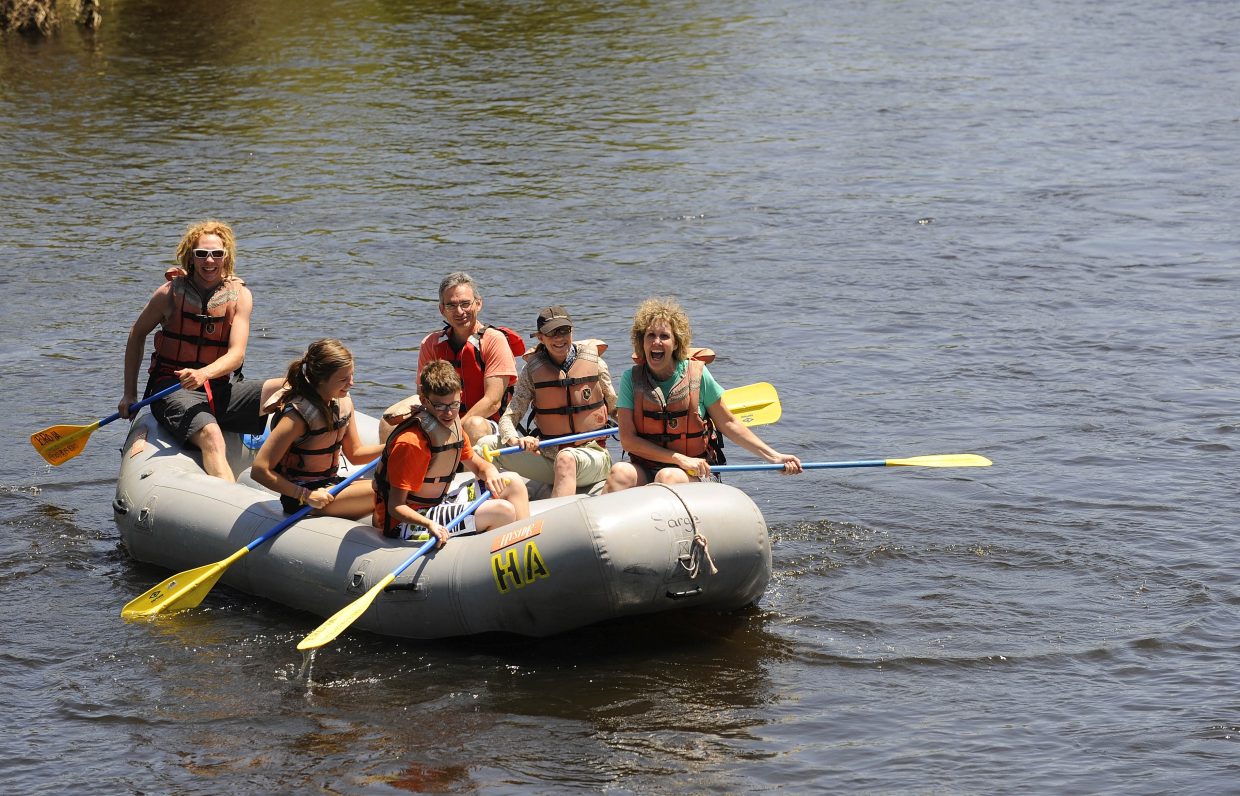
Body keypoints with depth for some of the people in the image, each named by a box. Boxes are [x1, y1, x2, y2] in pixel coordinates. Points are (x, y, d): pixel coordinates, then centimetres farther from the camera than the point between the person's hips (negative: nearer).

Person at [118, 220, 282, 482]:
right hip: (172, 389, -3)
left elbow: (236, 354, -8)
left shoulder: (238, 294, 2)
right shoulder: (172, 292, -3)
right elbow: (137, 334, 13)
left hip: (220, 388, 3)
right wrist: (130, 393, 11)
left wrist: (204, 374, -30)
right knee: (211, 437, -36)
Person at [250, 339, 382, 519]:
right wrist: (305, 496, -24)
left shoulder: (343, 402, 2)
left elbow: (355, 454, 13)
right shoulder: (299, 413, -22)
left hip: (331, 484, 8)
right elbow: (259, 470, -23)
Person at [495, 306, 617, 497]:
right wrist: (516, 440, -26)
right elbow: (508, 418, -7)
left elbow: (615, 408, 16)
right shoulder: (532, 371, 2)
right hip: (547, 456, 2)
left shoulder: (594, 364, 1)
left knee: (566, 458, -41)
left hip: (591, 454, -2)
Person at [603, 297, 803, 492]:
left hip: (693, 476, -1)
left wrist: (774, 457, 2)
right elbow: (628, 439, -5)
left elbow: (728, 424, 7)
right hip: (644, 469, 1)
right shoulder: (631, 379, 0)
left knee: (669, 477, -35)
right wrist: (680, 459, -14)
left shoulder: (696, 374, -2)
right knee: (620, 472, -32)